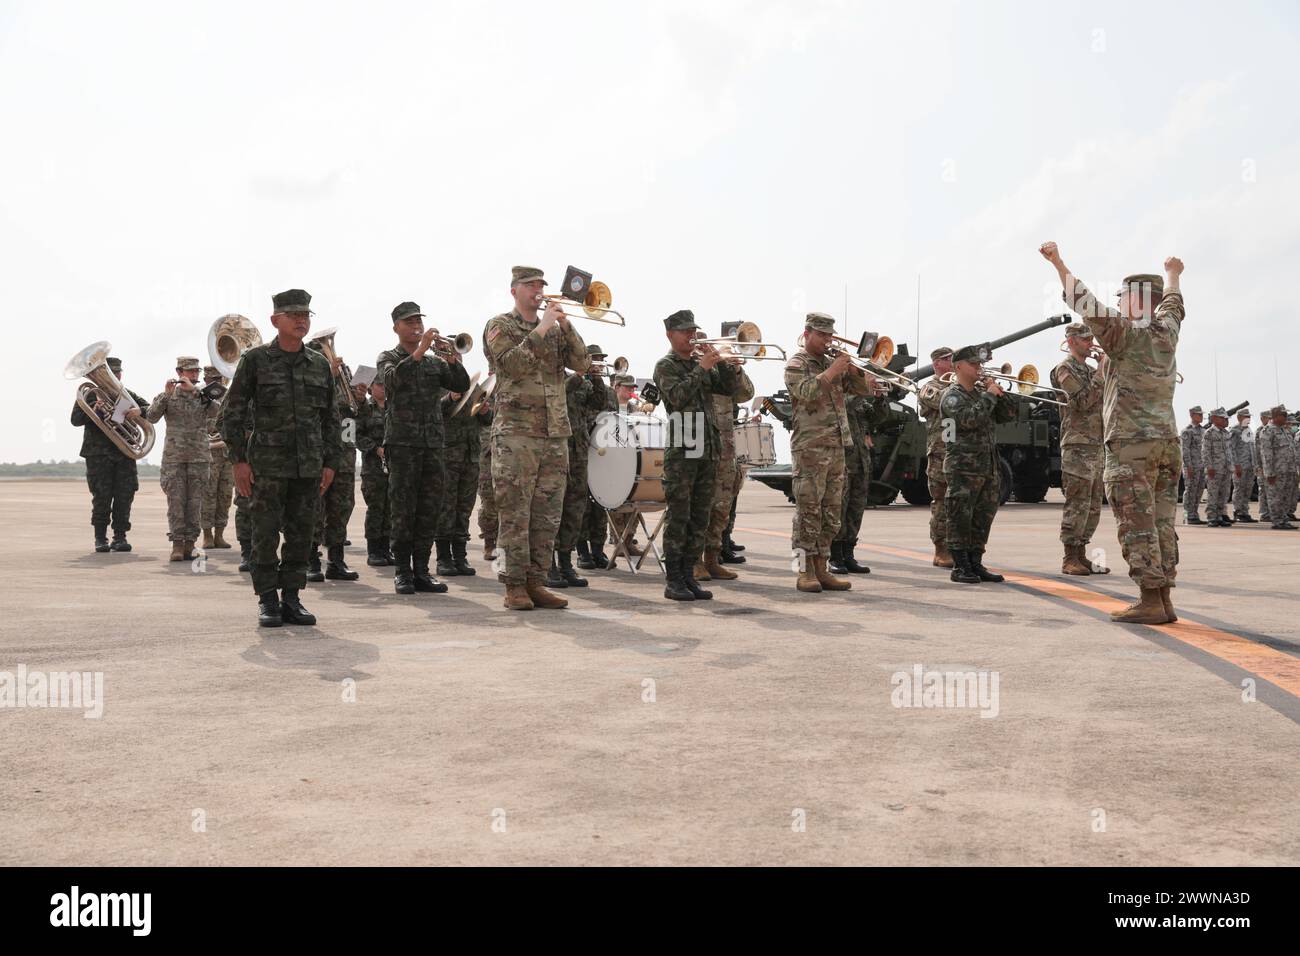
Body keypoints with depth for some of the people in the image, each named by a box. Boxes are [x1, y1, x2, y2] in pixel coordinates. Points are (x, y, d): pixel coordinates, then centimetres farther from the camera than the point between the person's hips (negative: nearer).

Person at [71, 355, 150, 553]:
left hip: (125, 453, 2)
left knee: (125, 495, -2)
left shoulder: (128, 395, 15)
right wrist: (98, 410, -19)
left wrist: (139, 411, -14)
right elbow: (76, 419, -4)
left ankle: (120, 537, 6)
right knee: (102, 497, -4)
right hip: (99, 453, -2)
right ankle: (100, 539, 6)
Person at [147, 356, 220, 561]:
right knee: (176, 501, -5)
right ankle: (177, 545, -4)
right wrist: (166, 394, -19)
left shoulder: (204, 395, 8)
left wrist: (194, 390, -19)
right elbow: (152, 417, -8)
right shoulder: (167, 395, 6)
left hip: (199, 457, 1)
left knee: (195, 502, 1)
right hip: (173, 457, -1)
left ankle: (189, 544, 6)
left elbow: (215, 410, -13)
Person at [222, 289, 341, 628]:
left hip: (309, 465, 3)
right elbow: (234, 411, -1)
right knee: (266, 534, 0)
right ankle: (268, 602, 9)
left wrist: (330, 462, 8)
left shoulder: (320, 364, 10)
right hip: (267, 464, -3)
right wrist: (239, 459, -7)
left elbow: (331, 416, 14)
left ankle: (291, 600, 14)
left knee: (301, 535, 5)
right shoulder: (255, 359, 0)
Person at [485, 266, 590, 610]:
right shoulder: (500, 326, 4)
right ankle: (515, 585, 0)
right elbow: (512, 364, -13)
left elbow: (581, 362, 5)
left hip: (555, 434, 5)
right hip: (516, 433, -5)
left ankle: (535, 582, 11)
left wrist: (564, 324, -5)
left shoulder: (555, 329, 18)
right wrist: (541, 329, -14)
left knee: (547, 515, 5)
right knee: (515, 513, -5)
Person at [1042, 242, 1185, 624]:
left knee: (1137, 525, -5)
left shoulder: (1125, 335, -10)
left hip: (1130, 444, -7)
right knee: (1161, 523, 8)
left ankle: (1150, 600, -7)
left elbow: (1086, 304, -20)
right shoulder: (1166, 332, 9)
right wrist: (1172, 274, 51)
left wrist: (1058, 263, -18)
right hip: (1166, 440, 7)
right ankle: (1164, 600, 9)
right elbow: (1172, 303, 31)